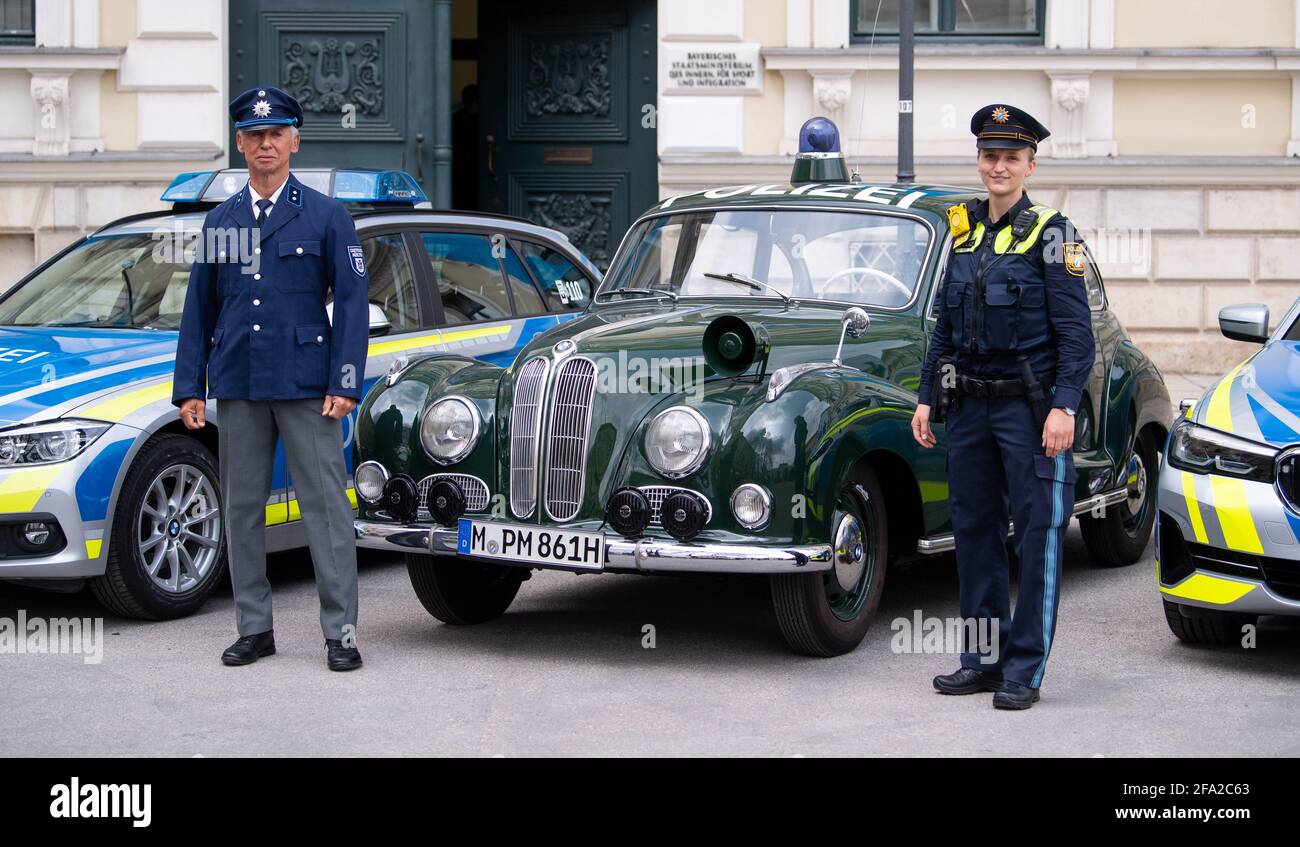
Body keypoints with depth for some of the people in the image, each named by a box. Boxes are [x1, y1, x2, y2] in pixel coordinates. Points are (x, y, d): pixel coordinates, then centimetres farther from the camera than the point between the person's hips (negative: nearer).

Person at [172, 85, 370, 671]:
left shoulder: (326, 216, 3)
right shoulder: (219, 222, 13)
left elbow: (352, 303, -1)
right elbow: (199, 308, 14)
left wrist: (345, 384, -10)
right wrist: (189, 388, 7)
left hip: (306, 385, -4)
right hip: (237, 386, 4)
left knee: (325, 505, -5)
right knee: (241, 507, 7)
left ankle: (340, 632, -2)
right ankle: (254, 628, 15)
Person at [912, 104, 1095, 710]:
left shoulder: (1050, 234, -5)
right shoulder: (963, 230, 11)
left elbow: (1076, 334, -10)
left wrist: (1063, 408, -18)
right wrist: (926, 398, 11)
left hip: (1029, 406, -6)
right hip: (970, 406, 6)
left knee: (1037, 534, -3)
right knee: (974, 531, 10)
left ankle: (1025, 671, 1)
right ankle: (984, 660, 19)